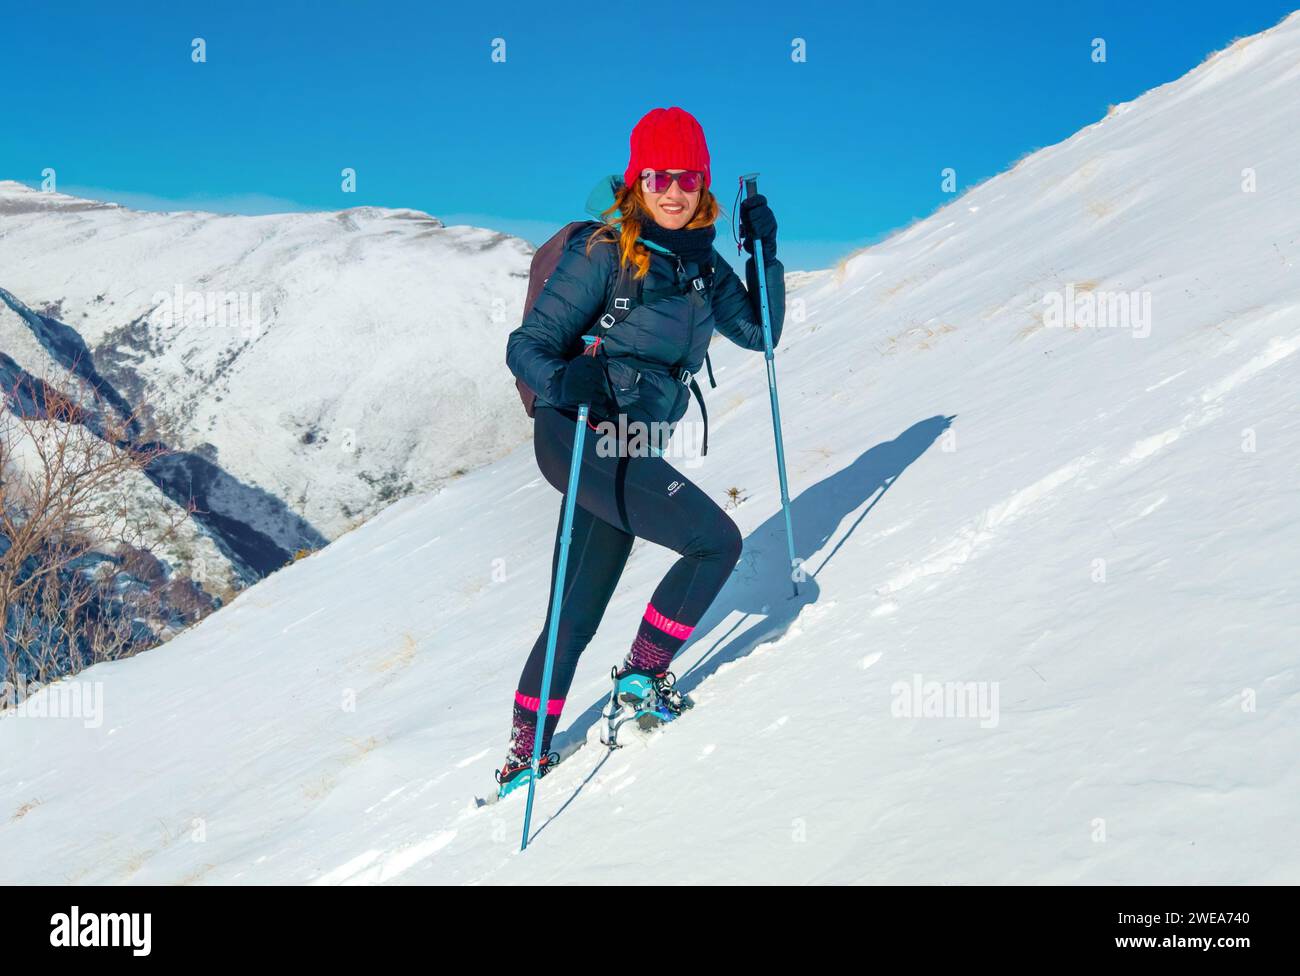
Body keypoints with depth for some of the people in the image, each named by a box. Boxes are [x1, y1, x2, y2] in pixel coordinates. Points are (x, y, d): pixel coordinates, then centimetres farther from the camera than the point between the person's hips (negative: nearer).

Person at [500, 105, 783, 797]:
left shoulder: (700, 264, 10)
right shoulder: (603, 253, -10)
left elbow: (759, 333, 16)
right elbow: (526, 346, -11)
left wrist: (765, 250, 5)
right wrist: (564, 381, -33)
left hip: (633, 452, 7)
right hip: (579, 437, -7)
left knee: (579, 612, 13)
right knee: (717, 540, -14)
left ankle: (527, 748, 26)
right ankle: (641, 675, 2)